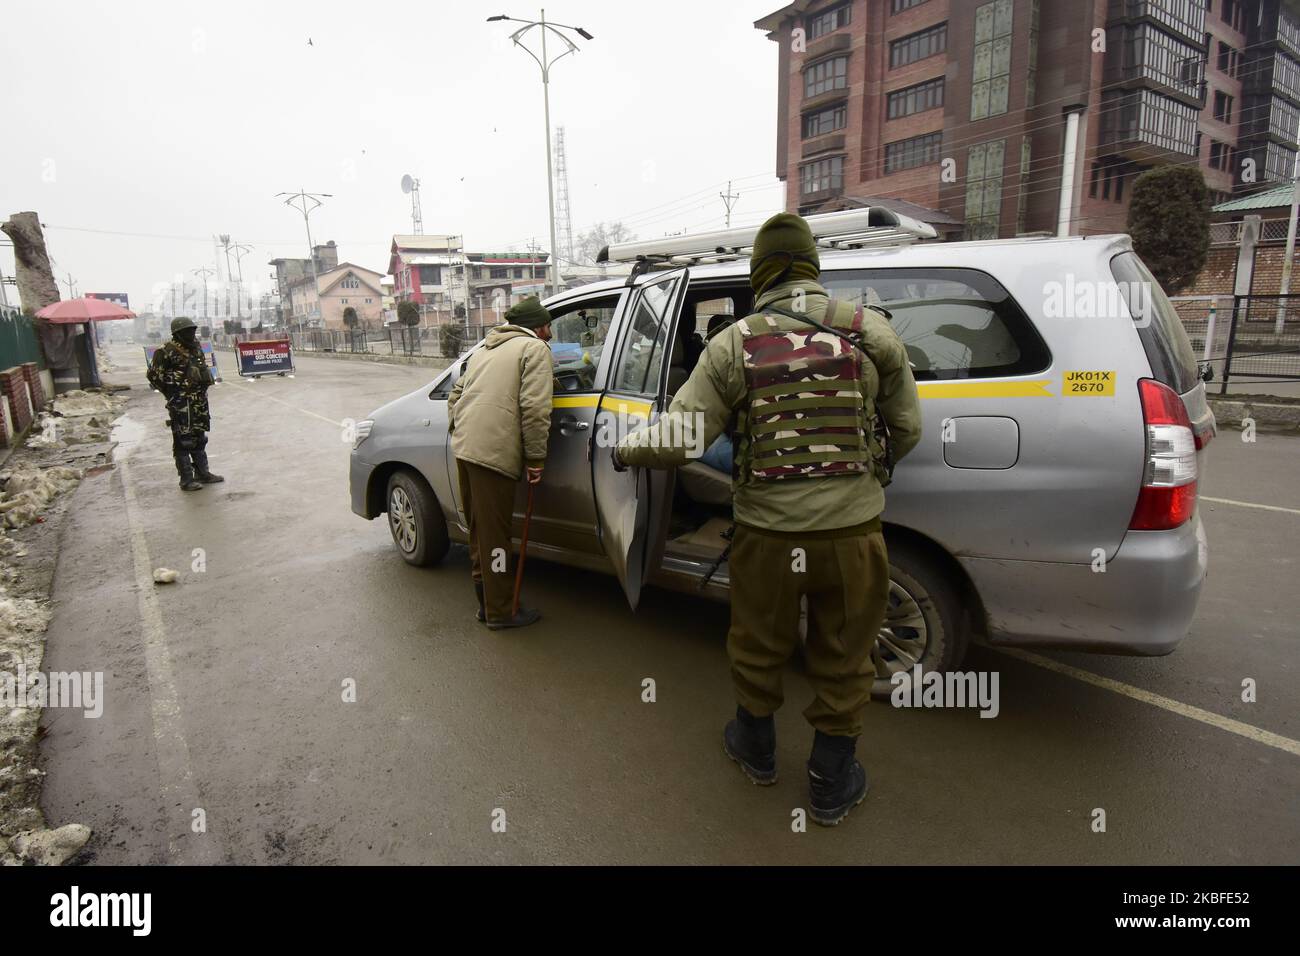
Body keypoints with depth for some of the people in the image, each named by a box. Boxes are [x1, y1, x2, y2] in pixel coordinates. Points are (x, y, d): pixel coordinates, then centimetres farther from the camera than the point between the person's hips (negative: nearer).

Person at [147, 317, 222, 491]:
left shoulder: (196, 348, 10)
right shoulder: (167, 351, -12)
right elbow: (153, 374, -9)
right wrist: (171, 393, -5)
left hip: (200, 400, 7)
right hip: (181, 404, -7)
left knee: (200, 439, 15)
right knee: (183, 441, -1)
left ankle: (202, 473, 25)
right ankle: (186, 480, 4)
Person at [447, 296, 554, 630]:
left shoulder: (485, 348, 25)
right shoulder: (535, 348, -1)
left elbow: (456, 394, 28)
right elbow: (534, 408, -12)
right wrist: (536, 458, -9)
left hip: (464, 448, 9)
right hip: (493, 452, -8)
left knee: (479, 530, 18)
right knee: (494, 536, 0)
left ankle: (486, 601, 30)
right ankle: (500, 611, 11)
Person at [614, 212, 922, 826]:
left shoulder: (735, 344, -7)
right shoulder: (870, 331, -3)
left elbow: (674, 440, -9)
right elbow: (907, 429, 4)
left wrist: (623, 452, 11)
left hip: (767, 535, 0)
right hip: (852, 531, 1)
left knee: (758, 649, 23)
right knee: (842, 661, 18)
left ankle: (756, 751, 46)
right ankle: (832, 786, 36)